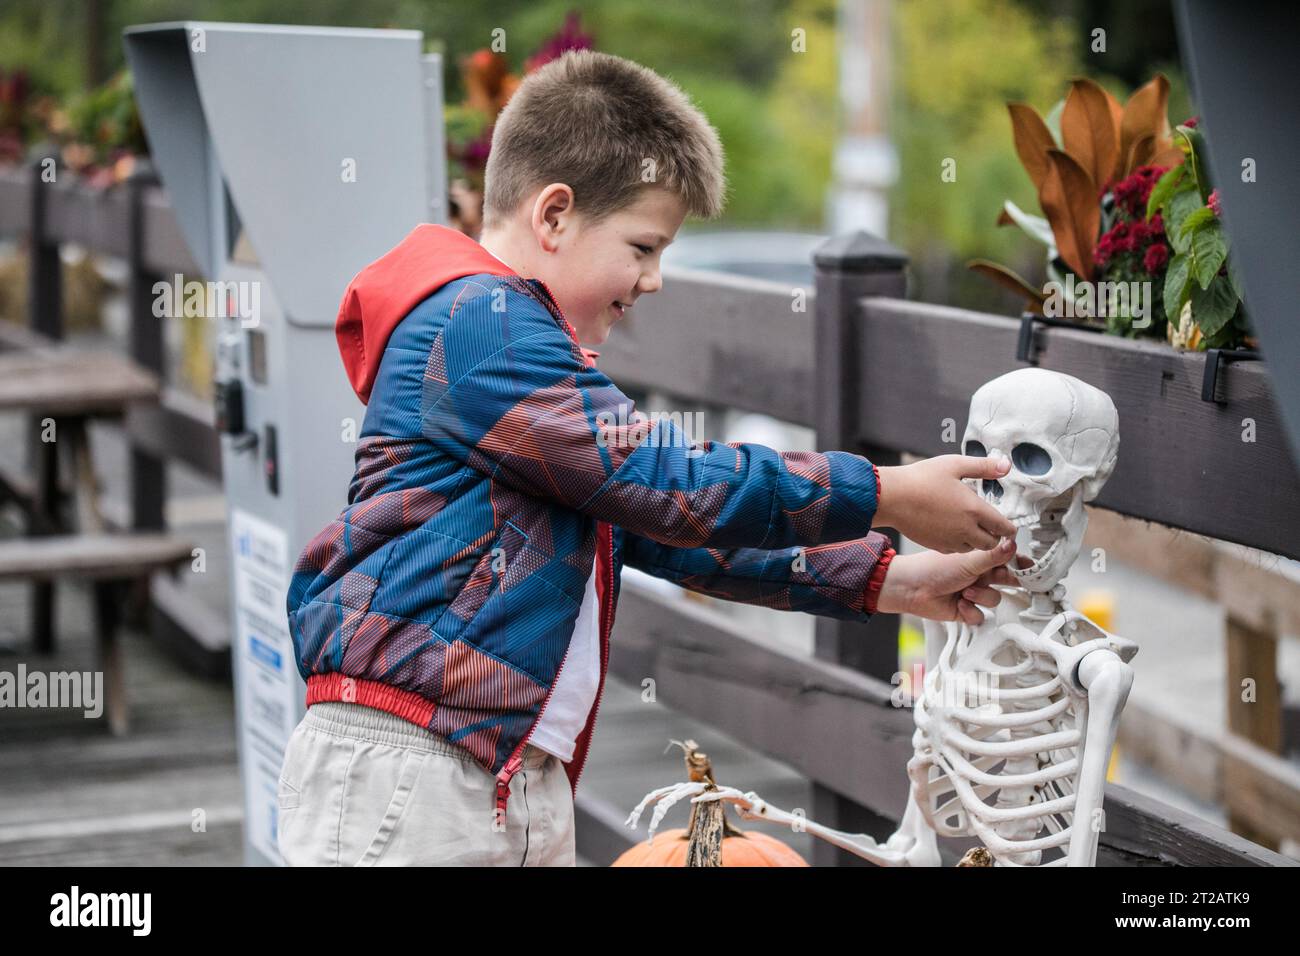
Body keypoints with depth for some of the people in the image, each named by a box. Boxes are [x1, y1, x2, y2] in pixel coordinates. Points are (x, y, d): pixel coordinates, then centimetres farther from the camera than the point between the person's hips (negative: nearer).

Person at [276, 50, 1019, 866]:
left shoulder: (530, 350, 23)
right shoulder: (478, 319, -9)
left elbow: (675, 533, 23)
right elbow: (665, 484, -14)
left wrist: (886, 581, 16)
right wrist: (889, 495, -6)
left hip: (526, 788, 10)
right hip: (405, 774, -10)